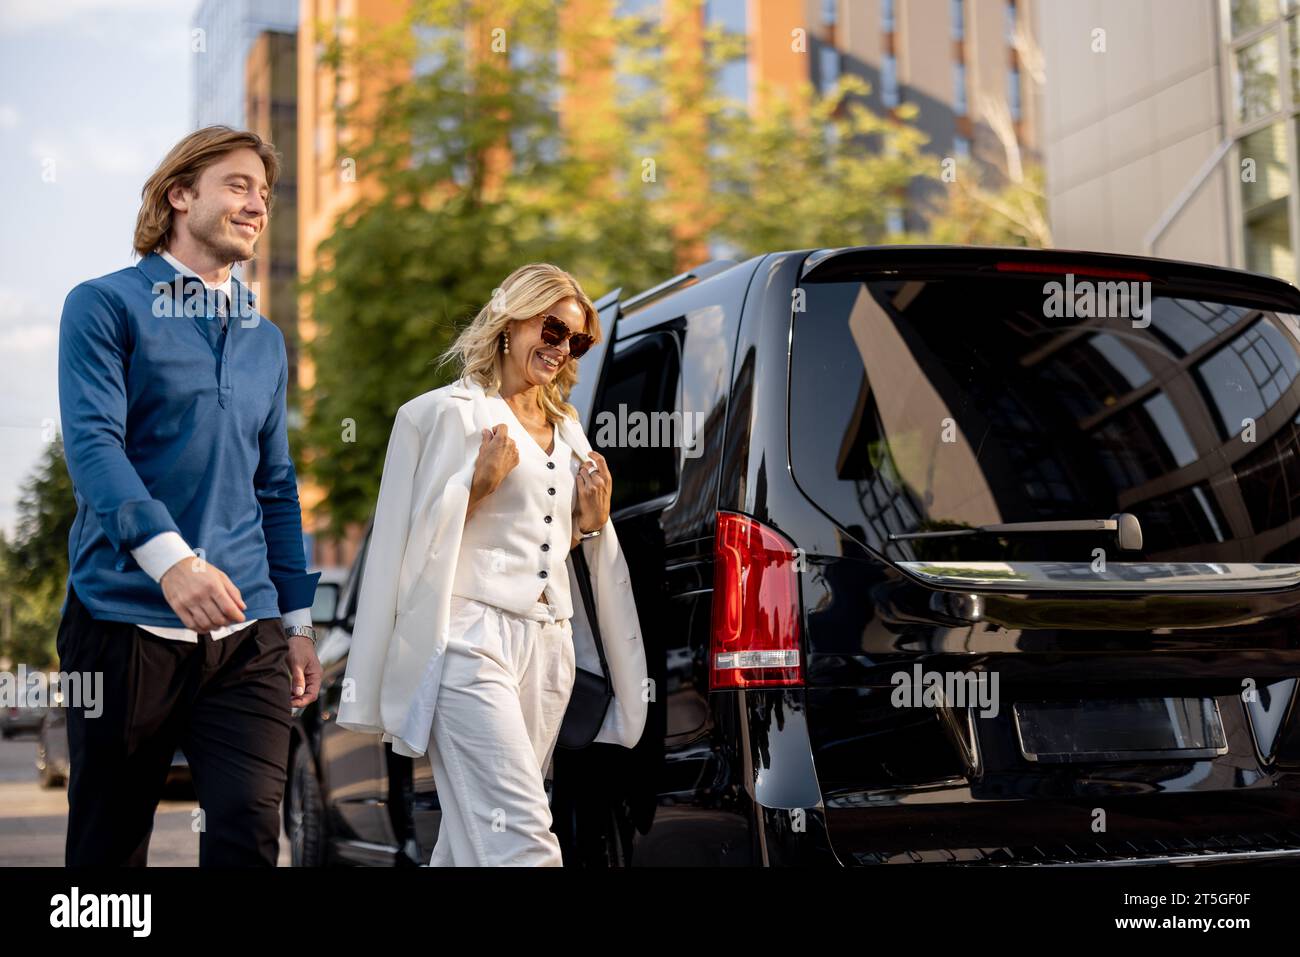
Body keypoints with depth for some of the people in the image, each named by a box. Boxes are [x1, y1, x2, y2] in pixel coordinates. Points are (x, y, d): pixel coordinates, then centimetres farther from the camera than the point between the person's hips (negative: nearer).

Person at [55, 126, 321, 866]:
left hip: (246, 628, 4)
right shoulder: (107, 305, 0)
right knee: (109, 842, 6)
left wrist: (298, 619, 15)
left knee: (251, 828, -8)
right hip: (127, 618, -4)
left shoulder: (265, 340, 16)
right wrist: (170, 557, -29)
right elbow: (92, 444, -14)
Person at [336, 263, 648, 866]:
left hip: (550, 649, 7)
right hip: (472, 640, -7)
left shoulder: (567, 431, 22)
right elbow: (413, 537, -2)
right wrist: (479, 484, -14)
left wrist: (593, 520, 8)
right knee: (521, 840, -18)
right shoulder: (447, 413, 2)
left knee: (470, 844, 6)